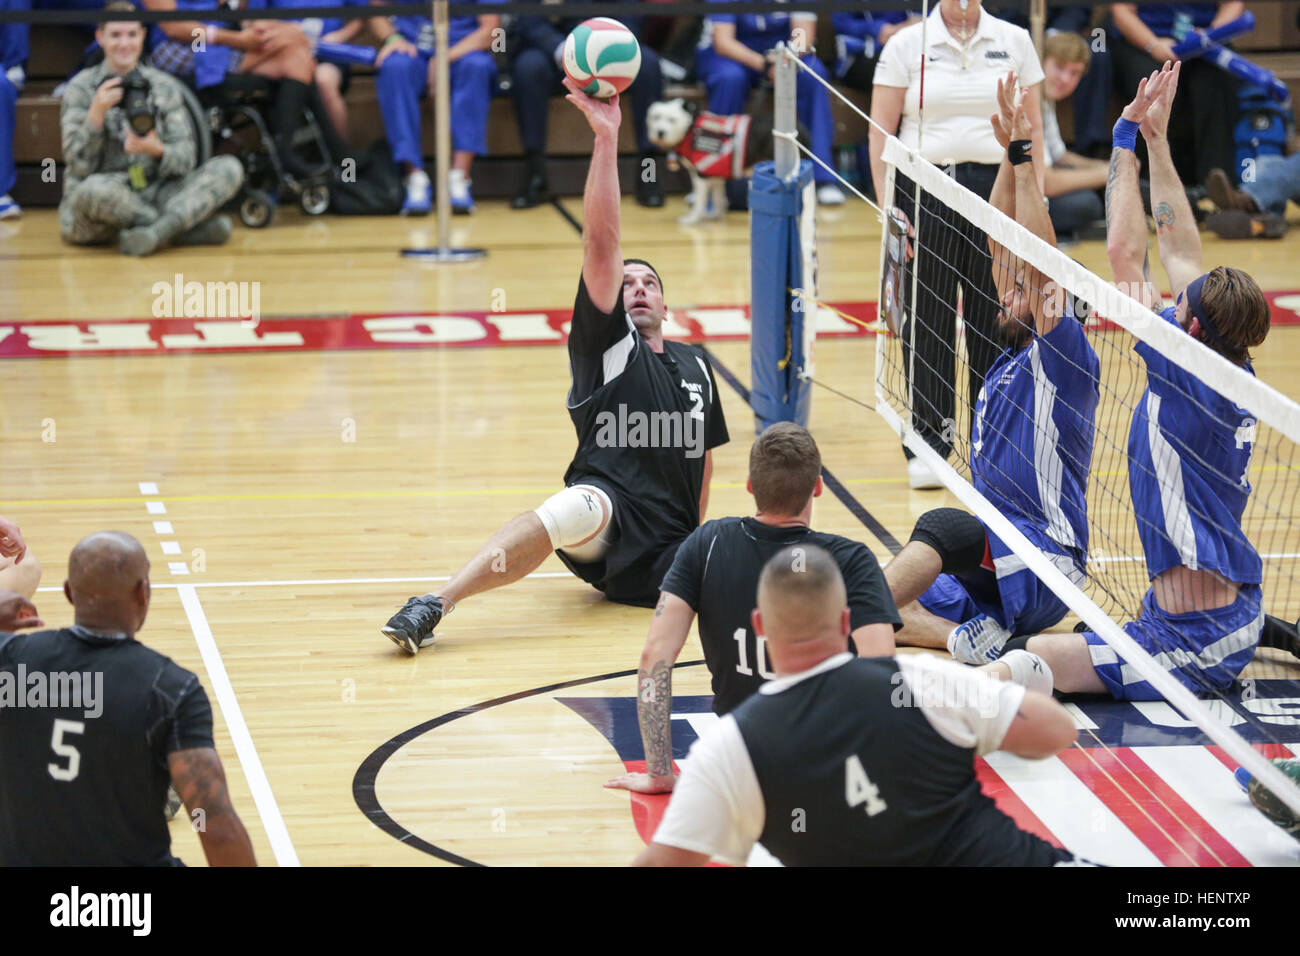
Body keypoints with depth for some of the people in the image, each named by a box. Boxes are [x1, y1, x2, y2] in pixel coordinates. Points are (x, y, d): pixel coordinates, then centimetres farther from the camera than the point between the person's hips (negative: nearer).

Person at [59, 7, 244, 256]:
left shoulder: (164, 86, 11)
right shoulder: (81, 88, 1)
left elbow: (185, 158, 1)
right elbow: (80, 164, -8)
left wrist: (157, 150, -22)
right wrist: (97, 113, -22)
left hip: (153, 194, 4)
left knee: (229, 169, -16)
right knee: (94, 189, -40)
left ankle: (158, 230, -38)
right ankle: (192, 228, -25)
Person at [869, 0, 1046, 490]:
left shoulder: (1015, 42, 7)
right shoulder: (906, 45, 3)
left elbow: (1033, 128, 10)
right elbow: (880, 133, 3)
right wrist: (887, 206, -5)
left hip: (996, 189, 1)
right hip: (924, 189, -1)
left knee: (996, 317, 1)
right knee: (927, 318, 0)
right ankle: (928, 445, 10)